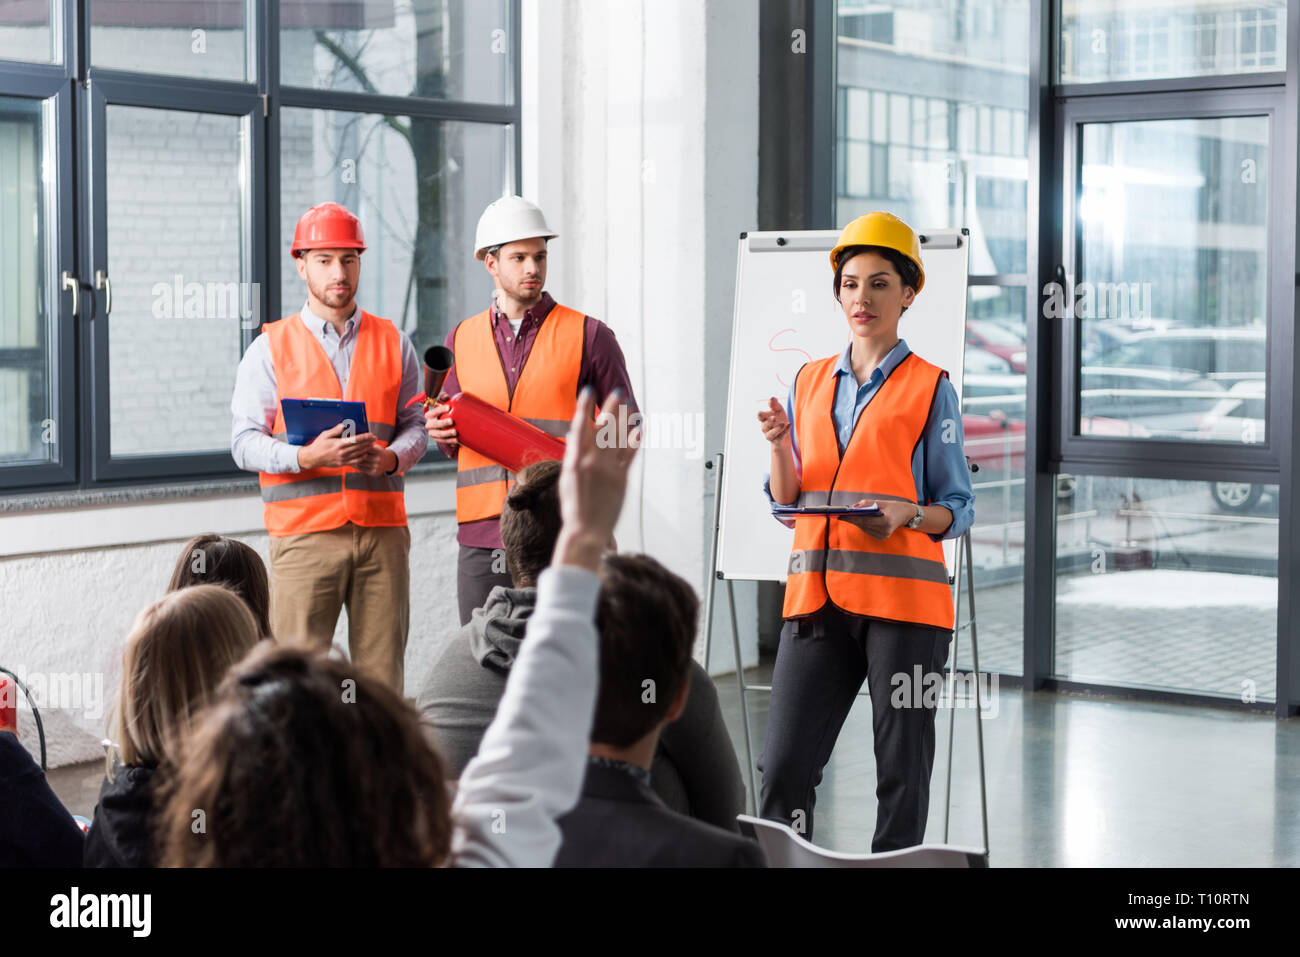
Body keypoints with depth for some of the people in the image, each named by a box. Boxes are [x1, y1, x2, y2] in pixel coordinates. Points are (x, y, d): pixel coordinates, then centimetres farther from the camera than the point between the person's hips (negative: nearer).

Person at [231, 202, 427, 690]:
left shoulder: (393, 343, 14)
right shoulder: (271, 347, 6)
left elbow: (415, 425, 13)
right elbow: (245, 443, 0)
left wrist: (390, 457, -10)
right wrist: (306, 456, -18)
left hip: (382, 529, 2)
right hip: (304, 533, -2)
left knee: (382, 679, 1)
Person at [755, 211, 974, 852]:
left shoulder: (930, 388, 3)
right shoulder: (808, 382, 16)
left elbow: (958, 509, 3)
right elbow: (786, 500, 16)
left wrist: (907, 513, -17)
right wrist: (781, 446, -3)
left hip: (901, 597, -3)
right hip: (818, 592, 3)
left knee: (902, 769, 0)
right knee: (784, 763, -2)